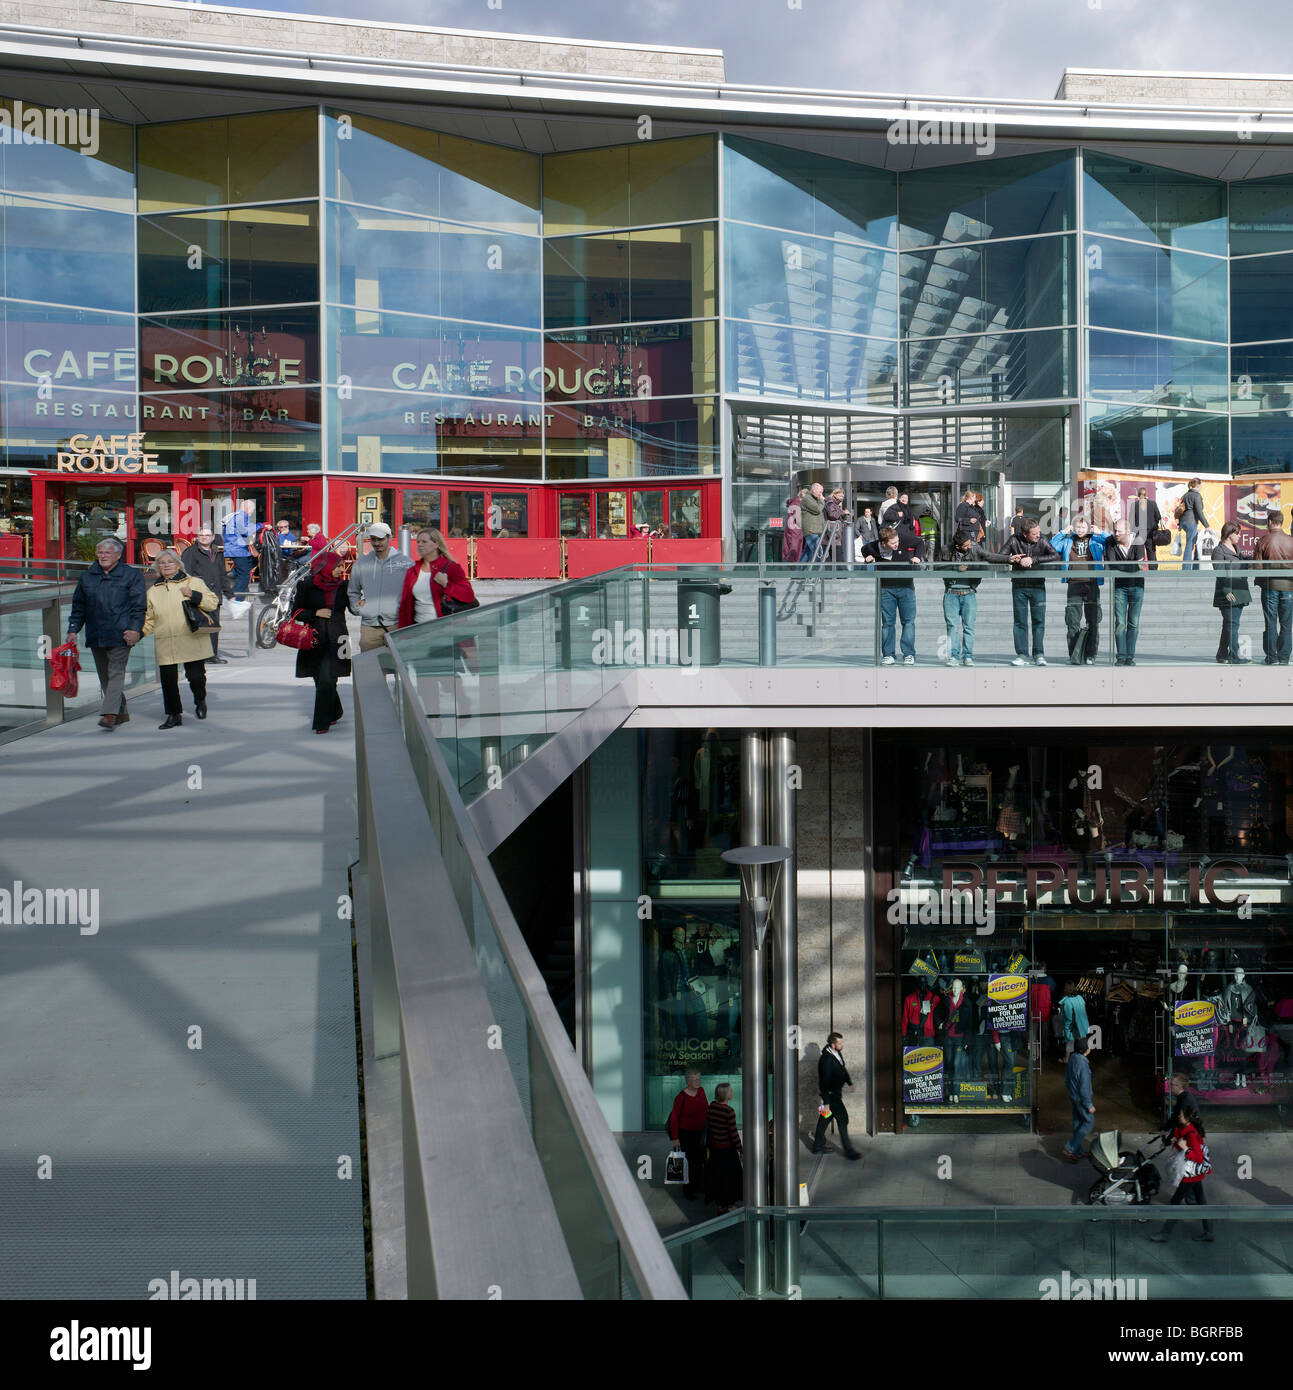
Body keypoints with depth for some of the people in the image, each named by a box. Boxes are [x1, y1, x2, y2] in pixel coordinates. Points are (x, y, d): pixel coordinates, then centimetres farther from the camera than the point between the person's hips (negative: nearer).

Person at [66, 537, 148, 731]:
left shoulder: (132, 576, 0)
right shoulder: (87, 577, 14)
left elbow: (139, 606, -3)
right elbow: (78, 606, 18)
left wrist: (135, 629, -14)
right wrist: (73, 630, 10)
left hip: (119, 635, -6)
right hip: (95, 635, 6)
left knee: (116, 673, -11)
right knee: (104, 676, 10)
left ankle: (110, 713, -18)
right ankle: (122, 713, 19)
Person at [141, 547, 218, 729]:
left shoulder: (193, 582, 9)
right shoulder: (153, 590, 18)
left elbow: (213, 603, 2)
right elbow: (150, 619, 20)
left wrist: (193, 595, -12)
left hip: (192, 641, -3)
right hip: (165, 644, 3)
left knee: (196, 676, -7)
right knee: (168, 680, -1)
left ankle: (200, 701, 23)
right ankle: (173, 715, 12)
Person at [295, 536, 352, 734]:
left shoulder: (343, 586, 6)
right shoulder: (307, 586, 2)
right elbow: (297, 611, 6)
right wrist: (315, 613, -8)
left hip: (336, 639, -1)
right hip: (315, 640, 1)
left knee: (327, 680, -12)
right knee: (321, 680, 9)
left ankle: (322, 722, -10)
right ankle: (335, 712, 31)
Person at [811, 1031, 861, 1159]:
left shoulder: (838, 1053, 1)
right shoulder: (826, 1060, -28)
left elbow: (843, 1069, 21)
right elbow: (824, 1082, -25)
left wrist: (849, 1082, 25)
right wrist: (826, 1102, -23)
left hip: (836, 1092, 9)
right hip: (830, 1094, -9)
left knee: (825, 1117, 17)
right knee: (842, 1118, -6)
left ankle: (818, 1146, 29)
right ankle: (848, 1150, 2)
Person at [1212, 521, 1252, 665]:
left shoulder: (1236, 549, 19)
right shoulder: (1219, 551, -8)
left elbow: (1243, 565, 27)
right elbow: (1219, 573, -15)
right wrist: (1227, 591, -21)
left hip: (1239, 593, 9)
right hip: (1228, 595, -9)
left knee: (1229, 625, 10)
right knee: (1232, 624, -9)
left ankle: (1222, 655, 16)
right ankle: (1234, 656, -9)